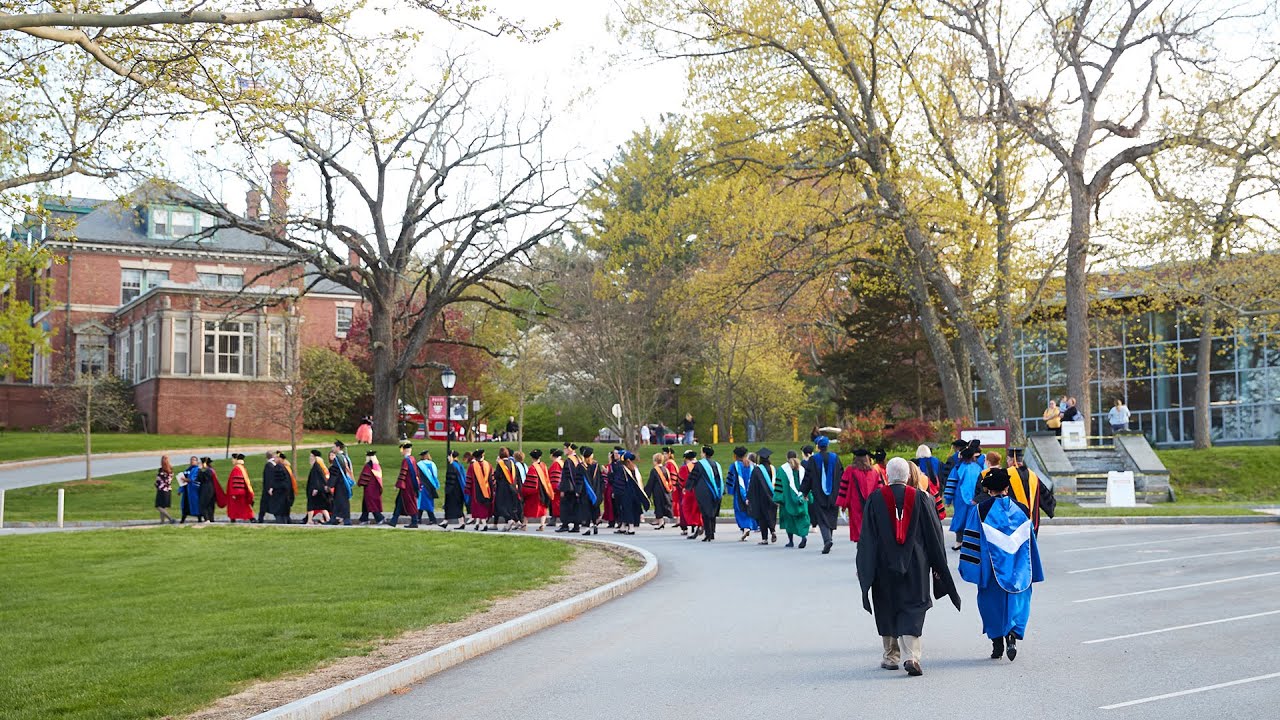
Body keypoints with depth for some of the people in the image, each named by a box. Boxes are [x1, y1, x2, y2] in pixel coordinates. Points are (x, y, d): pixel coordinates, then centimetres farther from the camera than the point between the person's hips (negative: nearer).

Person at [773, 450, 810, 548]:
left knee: (789, 518, 8)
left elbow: (779, 484, -6)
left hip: (788, 497, -2)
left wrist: (778, 499, -3)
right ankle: (804, 535, -22)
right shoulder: (802, 469, 6)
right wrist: (805, 496, 15)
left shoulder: (782, 469, -4)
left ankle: (791, 541, 7)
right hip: (800, 498, 2)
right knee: (801, 517, 2)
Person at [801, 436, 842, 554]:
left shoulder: (813, 459, -7)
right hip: (833, 494, 3)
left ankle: (827, 540, -24)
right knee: (831, 517, 15)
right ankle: (828, 540, 25)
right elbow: (842, 475, 6)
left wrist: (804, 491, 4)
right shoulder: (835, 458, 2)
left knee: (822, 519, -4)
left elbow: (808, 477, -5)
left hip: (819, 495, -3)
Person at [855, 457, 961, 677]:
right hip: (914, 564, 0)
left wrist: (864, 568, 4)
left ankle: (890, 657, 21)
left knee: (887, 610, 14)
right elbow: (934, 533, 2)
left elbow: (866, 536, -3)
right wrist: (937, 565, 10)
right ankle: (912, 657, -16)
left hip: (884, 564, 0)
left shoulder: (876, 498, -4)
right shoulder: (919, 498, -2)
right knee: (912, 610, 0)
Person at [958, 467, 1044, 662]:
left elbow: (972, 541, -5)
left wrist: (969, 568, 1)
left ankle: (997, 642, 11)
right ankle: (1012, 634, -16)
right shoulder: (1021, 510, 3)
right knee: (1016, 600, 7)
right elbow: (1030, 542, 10)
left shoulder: (980, 511, -5)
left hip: (991, 565, -1)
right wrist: (1031, 572, 17)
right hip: (1017, 568, 1)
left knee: (992, 601, 10)